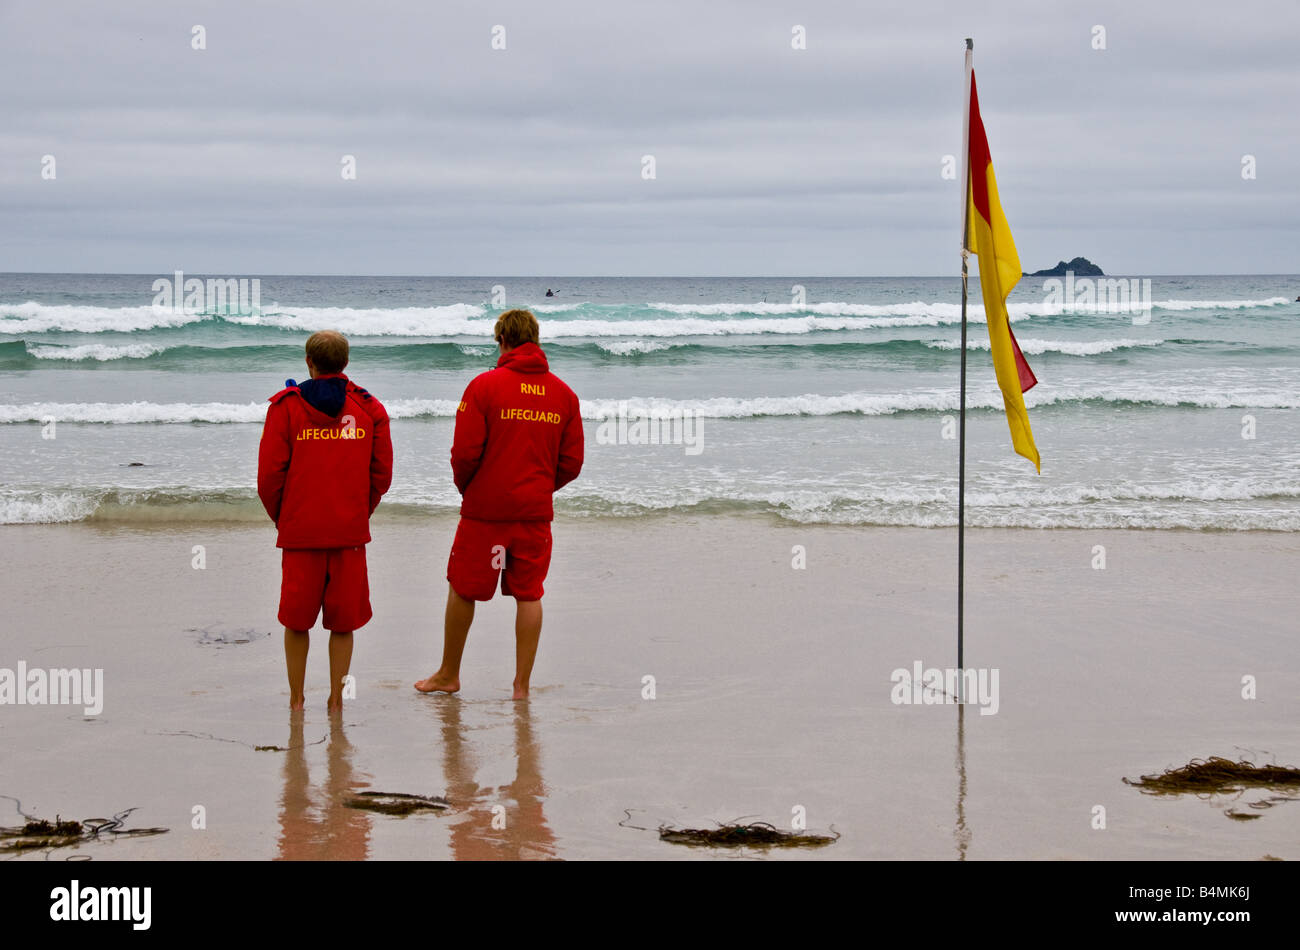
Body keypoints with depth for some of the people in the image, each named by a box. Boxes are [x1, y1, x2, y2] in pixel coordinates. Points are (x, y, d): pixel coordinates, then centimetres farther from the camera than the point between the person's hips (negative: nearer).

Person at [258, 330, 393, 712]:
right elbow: (382, 473, 5)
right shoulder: (369, 408, 4)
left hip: (299, 530, -1)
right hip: (351, 532, 1)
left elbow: (269, 474, -2)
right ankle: (336, 699, 9)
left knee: (296, 622, 11)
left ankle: (296, 698, 16)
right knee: (343, 623, 8)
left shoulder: (286, 407, -1)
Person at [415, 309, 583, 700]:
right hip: (536, 512, 3)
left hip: (485, 508, -3)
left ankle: (448, 674, 22)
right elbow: (572, 462, 5)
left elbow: (465, 452, -12)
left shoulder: (484, 385, -8)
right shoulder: (563, 393, 4)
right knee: (528, 595, 8)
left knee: (463, 591, 10)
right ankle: (522, 685, 9)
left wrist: (464, 487, 7)